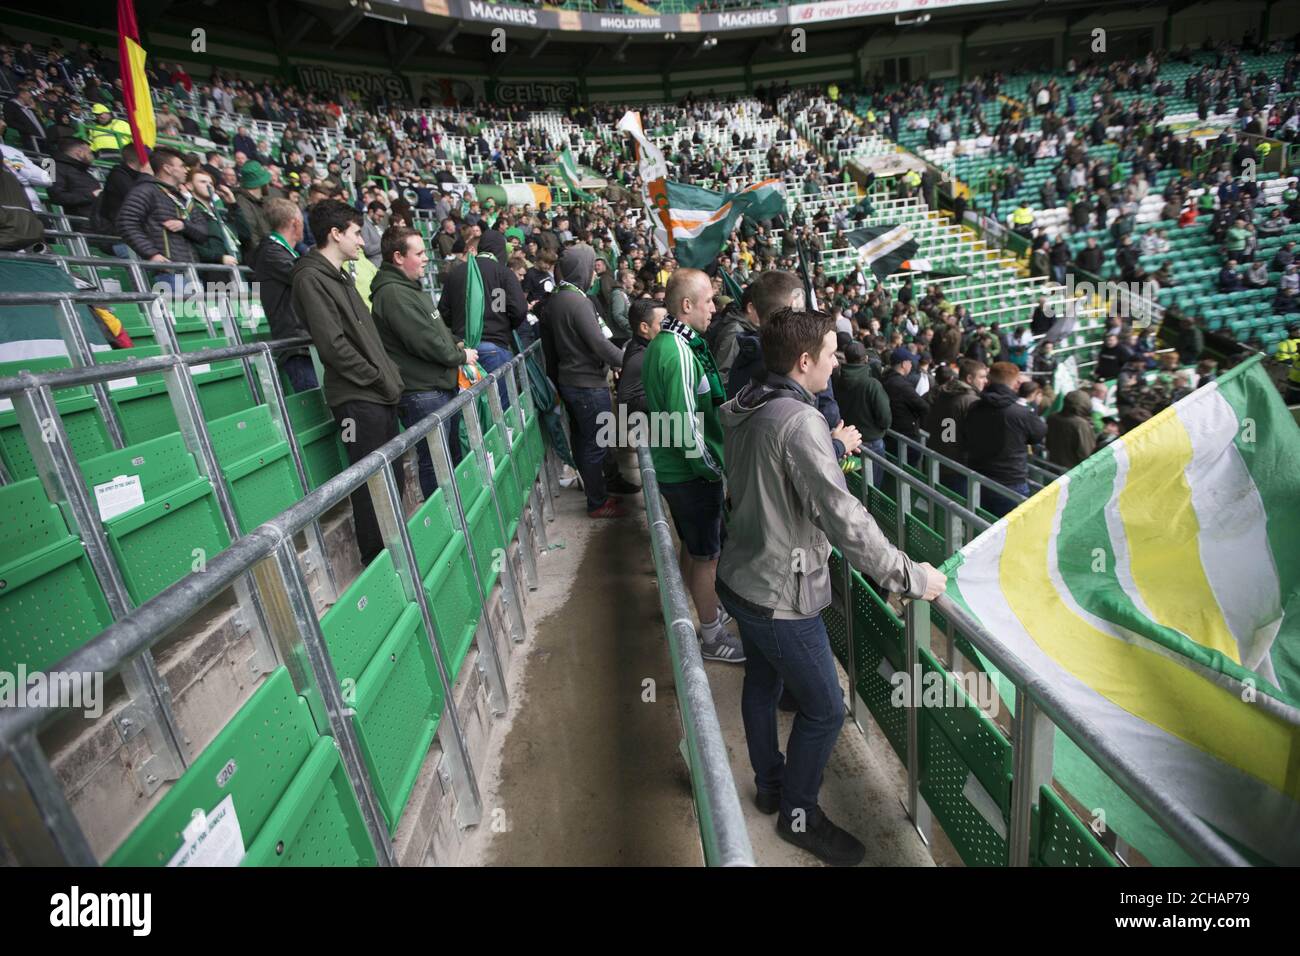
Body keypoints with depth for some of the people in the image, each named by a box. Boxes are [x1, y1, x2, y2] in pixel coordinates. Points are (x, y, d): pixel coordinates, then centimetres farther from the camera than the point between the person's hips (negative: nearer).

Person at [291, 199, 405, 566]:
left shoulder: (341, 276, 20)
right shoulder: (311, 277, -8)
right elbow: (332, 344, -16)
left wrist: (390, 376, 8)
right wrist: (380, 379, -11)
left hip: (380, 395, 9)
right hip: (357, 398, -9)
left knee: (394, 480, 14)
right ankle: (375, 560, 12)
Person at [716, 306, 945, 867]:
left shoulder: (744, 408, 2)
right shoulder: (799, 421, -25)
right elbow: (845, 521, -28)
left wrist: (830, 449, 21)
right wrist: (912, 578, -19)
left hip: (741, 577, 9)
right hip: (780, 594, -9)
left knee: (762, 682, 26)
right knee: (824, 709, 10)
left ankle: (770, 785, 48)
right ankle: (798, 816, 32)